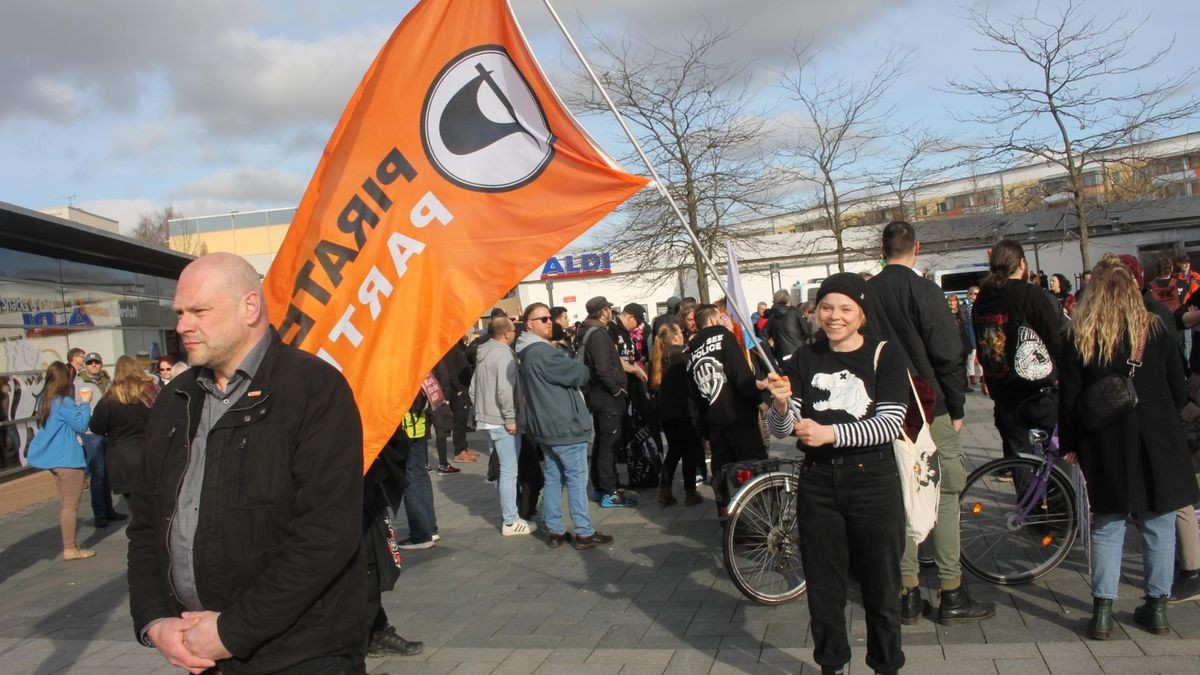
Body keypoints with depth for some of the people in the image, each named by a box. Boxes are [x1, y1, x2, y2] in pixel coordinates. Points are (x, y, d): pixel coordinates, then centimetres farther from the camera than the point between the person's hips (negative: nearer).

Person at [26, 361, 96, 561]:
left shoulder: (47, 400, 10)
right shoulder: (64, 402, -18)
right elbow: (81, 425, -13)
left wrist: (81, 403, 10)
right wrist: (86, 403, -7)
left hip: (54, 457, 9)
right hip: (67, 459, -9)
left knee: (65, 503, 17)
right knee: (70, 504, -2)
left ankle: (69, 544, 24)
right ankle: (70, 549, 1)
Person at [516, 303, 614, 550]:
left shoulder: (529, 354, 13)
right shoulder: (543, 352, -20)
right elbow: (581, 374, -16)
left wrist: (572, 368, 1)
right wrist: (582, 370, 5)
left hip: (547, 425, 10)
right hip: (565, 425, -10)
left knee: (554, 478, 12)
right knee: (577, 478, -3)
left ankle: (555, 530, 16)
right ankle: (584, 533, 2)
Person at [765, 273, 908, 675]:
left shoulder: (885, 354, -3)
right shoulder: (804, 360, 4)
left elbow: (890, 423, -14)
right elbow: (780, 430, 1)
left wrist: (829, 433, -25)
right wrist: (781, 404, -21)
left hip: (872, 480, -2)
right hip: (818, 483, 2)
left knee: (881, 586, 8)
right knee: (823, 587, 11)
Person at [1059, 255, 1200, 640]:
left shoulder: (1081, 338, -4)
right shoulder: (1156, 331, 0)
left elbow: (1070, 396, -4)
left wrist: (1070, 443, 6)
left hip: (1105, 446, 0)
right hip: (1157, 442, 1)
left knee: (1107, 525, 7)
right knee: (1158, 525, 10)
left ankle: (1102, 611, 6)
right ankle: (1157, 608, 16)